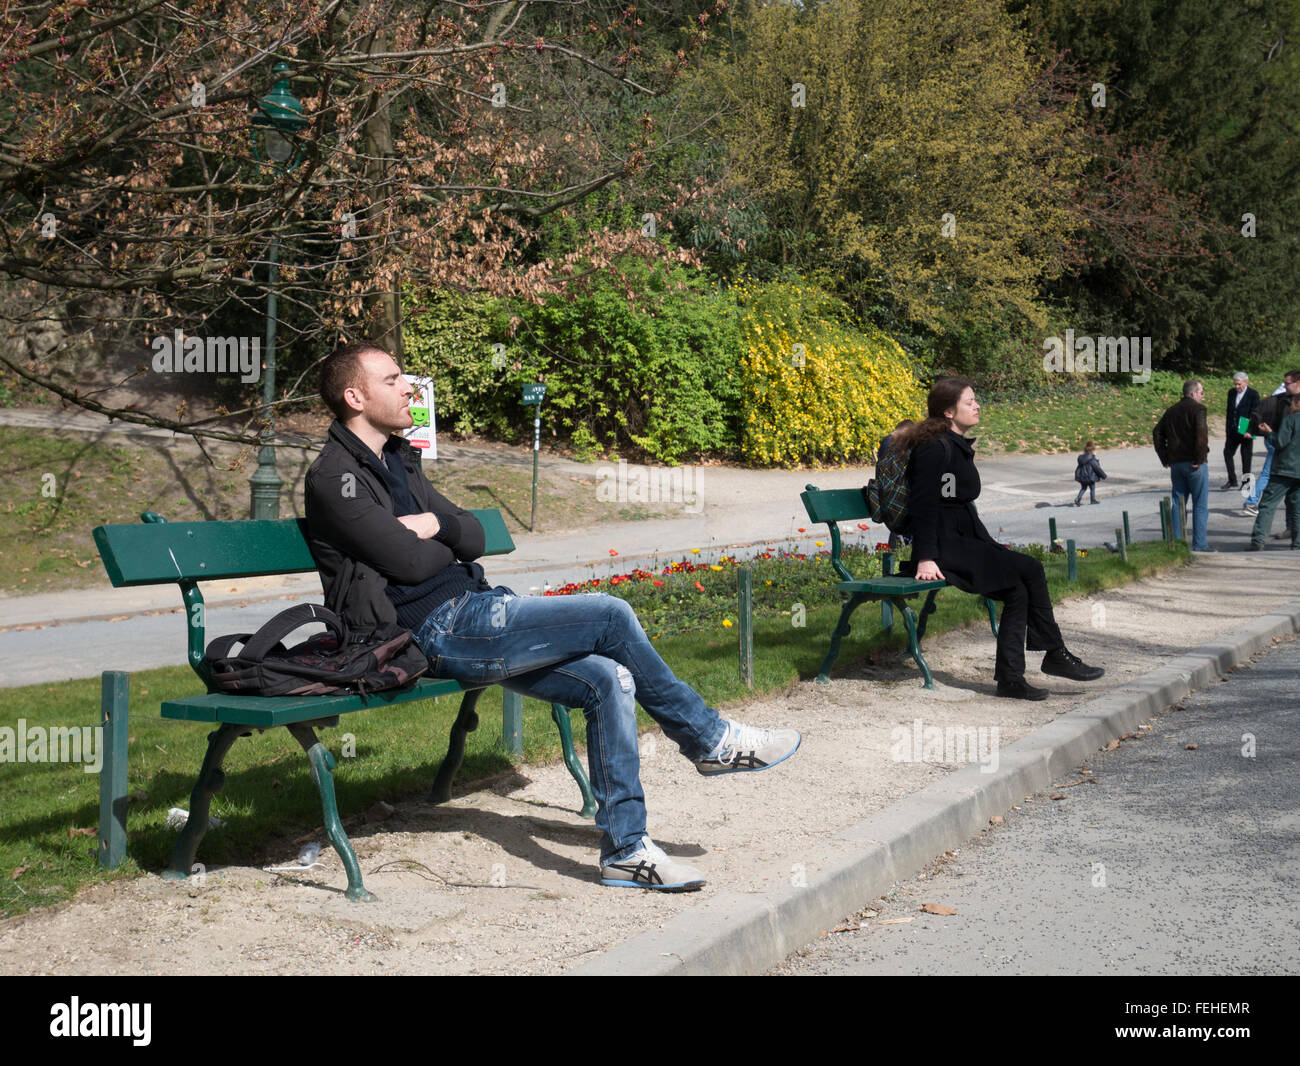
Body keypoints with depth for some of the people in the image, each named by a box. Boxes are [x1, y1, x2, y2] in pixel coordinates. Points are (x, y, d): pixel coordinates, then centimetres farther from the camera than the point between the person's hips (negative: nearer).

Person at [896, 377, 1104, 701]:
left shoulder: (959, 446, 16)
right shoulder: (934, 448, -13)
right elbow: (924, 505, -18)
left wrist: (993, 548, 16)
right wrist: (925, 559, -24)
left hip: (964, 542, 9)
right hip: (944, 549, -9)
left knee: (1018, 589, -10)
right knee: (1029, 569, -16)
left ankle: (1010, 678, -9)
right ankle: (1055, 655, -4)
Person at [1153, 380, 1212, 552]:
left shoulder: (1171, 411, 14)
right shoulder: (1197, 409, -8)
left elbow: (1157, 433, 15)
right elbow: (1201, 433, -22)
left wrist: (1165, 458, 14)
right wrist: (1199, 458, -15)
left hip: (1175, 463, 6)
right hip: (1194, 464, -6)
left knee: (1178, 503, 12)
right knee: (1200, 505, 0)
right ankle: (1199, 543, -2)